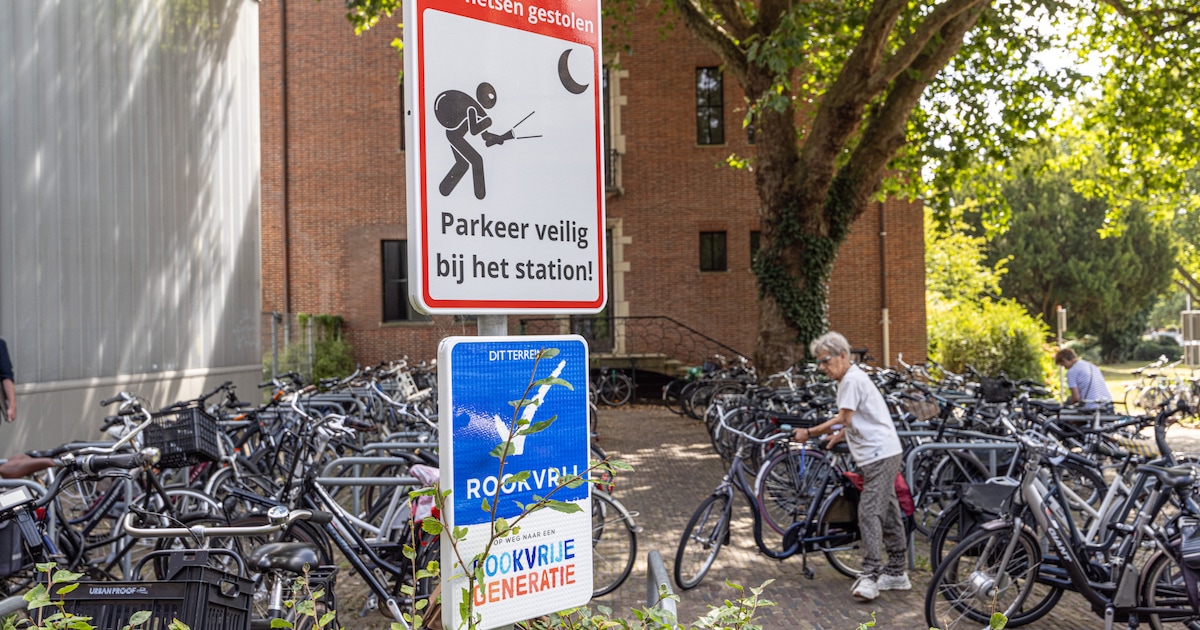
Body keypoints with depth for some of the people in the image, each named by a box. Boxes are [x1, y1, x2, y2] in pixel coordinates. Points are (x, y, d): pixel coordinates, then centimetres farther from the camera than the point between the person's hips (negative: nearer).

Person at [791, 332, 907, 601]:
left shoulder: (853, 379, -13)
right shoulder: (850, 379, 18)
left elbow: (842, 419, -14)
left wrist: (809, 433, -8)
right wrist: (836, 436, 14)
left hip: (880, 454, -11)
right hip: (879, 454, 11)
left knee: (869, 513, -15)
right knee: (888, 512, 14)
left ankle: (870, 576, -18)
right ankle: (896, 572, 21)